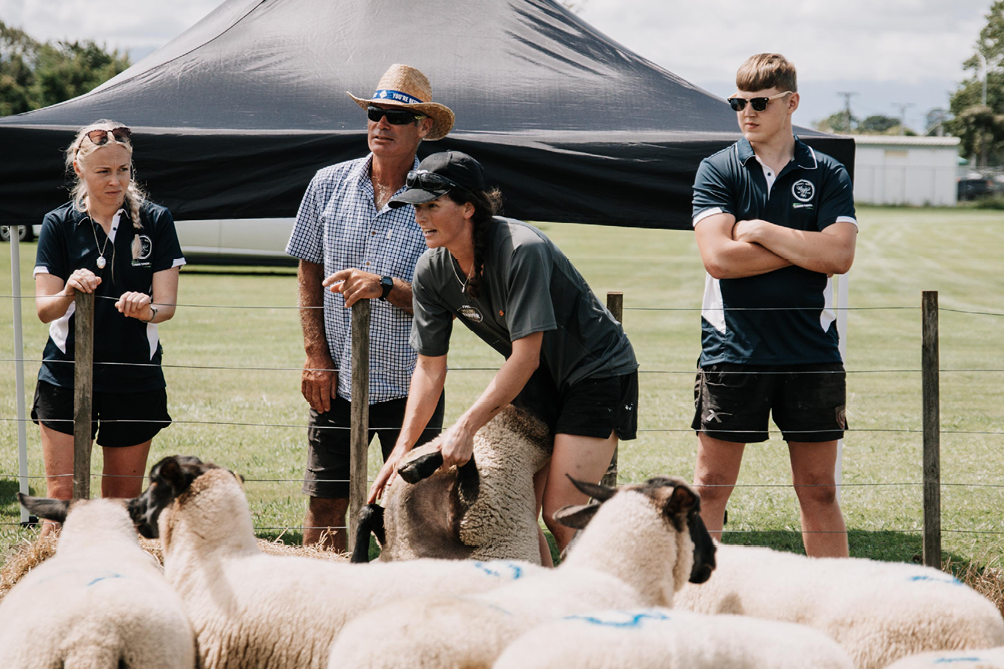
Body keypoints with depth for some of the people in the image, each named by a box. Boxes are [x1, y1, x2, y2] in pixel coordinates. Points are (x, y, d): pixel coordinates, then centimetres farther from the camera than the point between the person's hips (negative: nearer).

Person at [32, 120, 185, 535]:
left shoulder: (156, 222, 3)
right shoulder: (59, 225, 3)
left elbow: (167, 304, -2)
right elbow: (44, 310, -3)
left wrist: (146, 309, -26)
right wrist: (68, 292, -26)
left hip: (137, 378, 1)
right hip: (66, 375, -1)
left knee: (123, 501, 5)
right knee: (62, 496, -6)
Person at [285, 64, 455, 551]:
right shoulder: (329, 185, 4)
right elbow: (309, 273, 10)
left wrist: (385, 286, -25)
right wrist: (317, 356, 2)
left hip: (409, 383, -2)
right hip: (336, 381, 2)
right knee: (324, 508, 2)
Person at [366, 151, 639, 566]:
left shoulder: (522, 251, -29)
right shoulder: (432, 271, -8)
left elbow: (525, 357, -28)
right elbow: (430, 367, -1)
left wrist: (465, 428, -30)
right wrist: (402, 448, -9)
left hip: (597, 371, -7)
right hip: (539, 382, 7)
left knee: (561, 516, -14)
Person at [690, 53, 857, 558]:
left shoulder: (828, 175, 6)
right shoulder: (717, 171, 3)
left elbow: (839, 255, -8)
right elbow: (718, 256, -11)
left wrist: (761, 231, -9)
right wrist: (804, 246, -7)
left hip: (811, 349, 1)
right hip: (733, 349, -1)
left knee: (818, 490, 7)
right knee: (710, 487, 1)